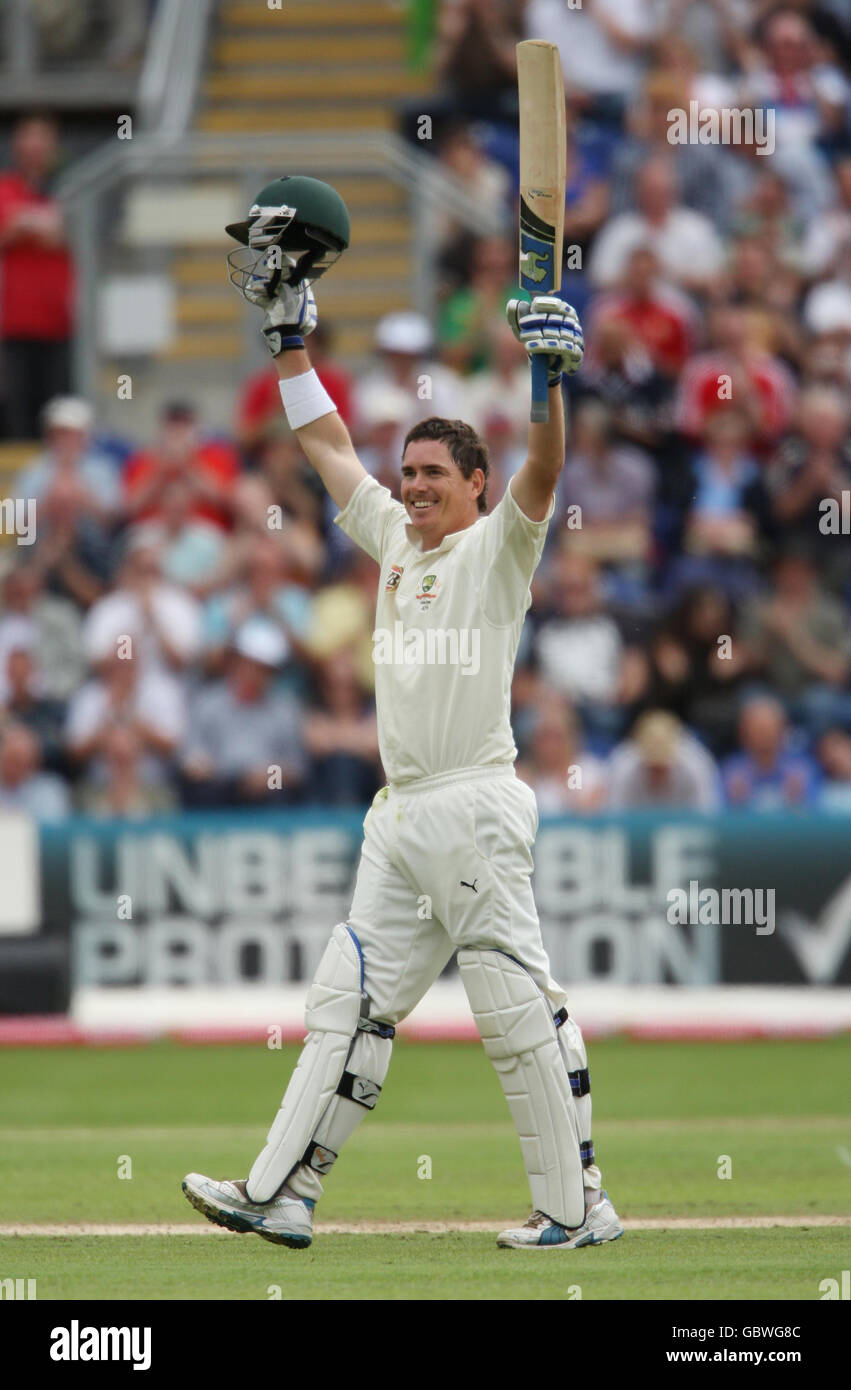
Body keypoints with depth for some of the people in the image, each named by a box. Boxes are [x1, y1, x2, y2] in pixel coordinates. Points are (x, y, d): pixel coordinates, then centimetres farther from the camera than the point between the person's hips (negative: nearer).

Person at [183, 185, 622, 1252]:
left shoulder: (496, 547, -1)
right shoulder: (394, 541, 19)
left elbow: (541, 476, -20)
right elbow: (327, 446, 25)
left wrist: (549, 383, -36)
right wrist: (289, 337, 23)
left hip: (475, 811, -8)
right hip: (399, 819, 8)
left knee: (518, 1007, -9)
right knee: (351, 1004, 6)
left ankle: (578, 1205, -7)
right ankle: (280, 1195, 6)